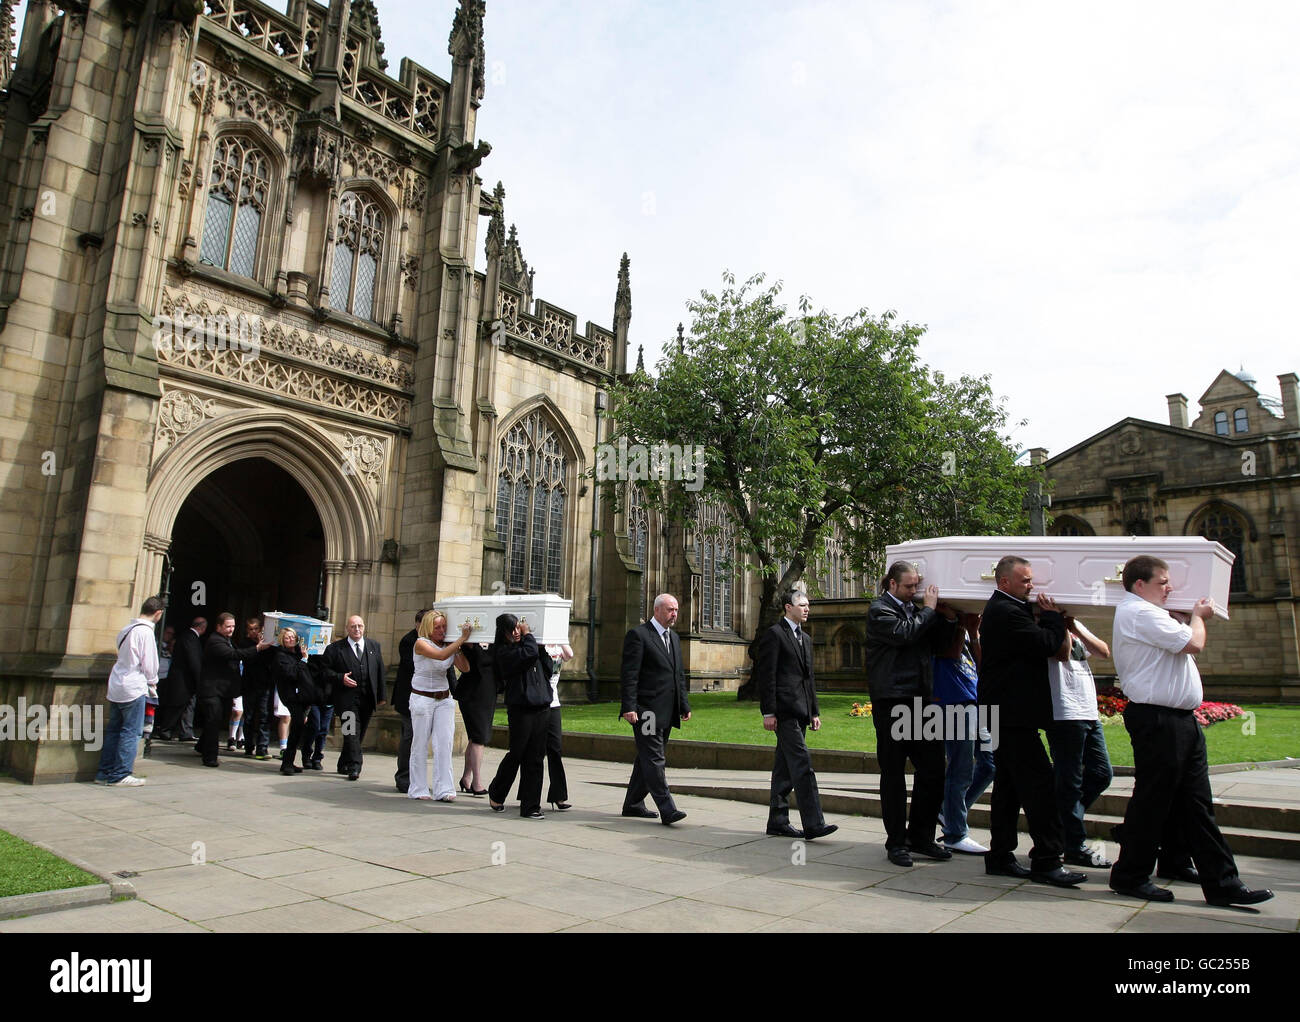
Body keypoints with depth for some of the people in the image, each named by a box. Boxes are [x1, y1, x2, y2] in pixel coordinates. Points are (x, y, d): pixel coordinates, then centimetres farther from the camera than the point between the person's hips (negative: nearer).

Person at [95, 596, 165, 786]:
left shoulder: (126, 630, 12)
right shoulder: (145, 632, -14)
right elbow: (149, 664, -12)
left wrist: (148, 683, 18)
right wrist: (152, 683, 7)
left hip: (116, 687, 8)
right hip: (134, 688, -8)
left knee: (113, 730, 13)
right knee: (131, 732, -2)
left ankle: (104, 772, 17)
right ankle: (121, 775, 1)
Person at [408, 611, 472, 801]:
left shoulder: (450, 644, 5)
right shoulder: (421, 643, -10)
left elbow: (464, 668, -4)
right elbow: (441, 655, -29)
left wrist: (461, 646, -15)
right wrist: (462, 638, -30)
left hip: (444, 699, 4)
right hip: (422, 698, -4)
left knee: (444, 743, -4)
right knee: (420, 744, 2)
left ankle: (443, 789, -3)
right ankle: (418, 789, 14)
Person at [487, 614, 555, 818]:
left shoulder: (528, 645, 16)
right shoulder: (504, 651, -6)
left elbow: (548, 669, 15)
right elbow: (529, 654, -22)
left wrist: (542, 648, 7)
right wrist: (528, 635, -5)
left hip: (541, 708, 6)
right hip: (520, 708, -6)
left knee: (535, 759, 6)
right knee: (516, 755, 3)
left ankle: (530, 806, 13)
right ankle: (496, 794, 29)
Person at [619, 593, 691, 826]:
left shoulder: (674, 637, 18)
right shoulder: (638, 635, -7)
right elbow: (629, 675, -13)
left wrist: (685, 705, 16)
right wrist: (629, 707, -19)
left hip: (666, 712, 8)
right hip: (646, 711, -8)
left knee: (647, 758, 14)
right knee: (654, 759, -8)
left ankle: (633, 804, 25)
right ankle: (667, 809, -8)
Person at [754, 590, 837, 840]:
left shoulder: (805, 639, 22)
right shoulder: (774, 634, -4)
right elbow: (766, 675, -10)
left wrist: (814, 712, 18)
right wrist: (768, 712, -14)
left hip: (800, 712, 8)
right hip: (784, 711, -8)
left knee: (785, 768, 11)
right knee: (802, 765, -12)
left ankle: (777, 821, 17)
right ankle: (813, 824, -13)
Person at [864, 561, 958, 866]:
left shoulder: (914, 609, 16)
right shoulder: (879, 610, -5)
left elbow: (939, 643, 16)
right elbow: (904, 634, -21)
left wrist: (942, 614, 2)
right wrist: (929, 609, -7)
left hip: (920, 700, 7)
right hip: (892, 702, -7)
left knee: (933, 769, 6)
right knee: (893, 774, 3)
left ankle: (921, 836, 21)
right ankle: (896, 842, 14)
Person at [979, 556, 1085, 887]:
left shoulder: (1000, 609, 17)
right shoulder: (1007, 611, -17)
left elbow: (1034, 644, 21)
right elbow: (1045, 644, -18)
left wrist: (1046, 617, 9)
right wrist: (1052, 615, -2)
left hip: (1005, 711, 11)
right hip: (1014, 712, -11)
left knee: (1008, 784, 13)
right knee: (1040, 782, -8)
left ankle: (1000, 856, 18)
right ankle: (1047, 860, -3)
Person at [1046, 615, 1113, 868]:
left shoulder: (1075, 624, 19)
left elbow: (1104, 652, 7)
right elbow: (1063, 653, -21)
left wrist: (1076, 628, -5)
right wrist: (1061, 621, -15)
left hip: (1089, 712, 9)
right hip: (1064, 714, -9)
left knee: (1101, 774, 12)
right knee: (1071, 781, -1)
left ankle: (1061, 822, 24)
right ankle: (1076, 847, 9)